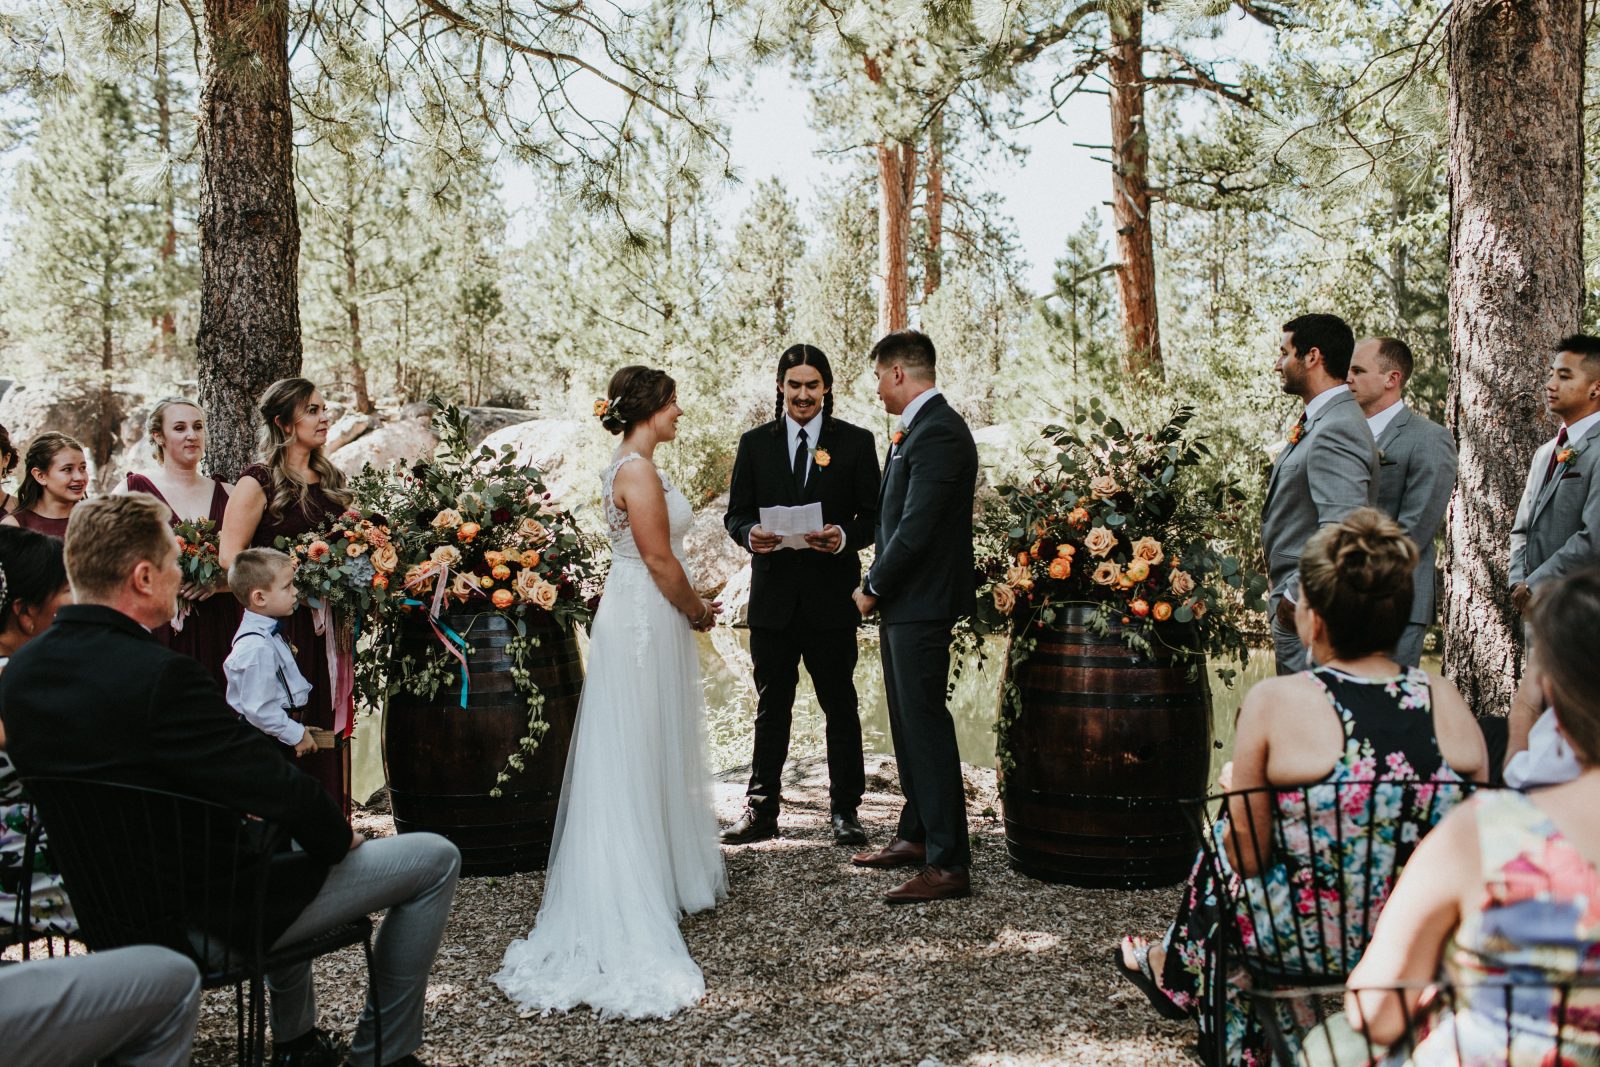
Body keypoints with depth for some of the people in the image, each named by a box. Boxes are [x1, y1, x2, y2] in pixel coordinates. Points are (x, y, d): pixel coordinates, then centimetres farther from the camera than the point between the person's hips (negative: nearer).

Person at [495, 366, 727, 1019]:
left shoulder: (626, 467, 13)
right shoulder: (640, 471, -18)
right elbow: (660, 558, -19)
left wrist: (690, 604, 15)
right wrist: (695, 611, -5)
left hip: (633, 616, 10)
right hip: (645, 622, -10)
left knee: (650, 754, 14)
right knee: (637, 757, -3)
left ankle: (664, 876, 23)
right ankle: (640, 896, 5)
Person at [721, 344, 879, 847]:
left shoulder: (856, 442, 4)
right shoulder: (755, 443, 8)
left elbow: (873, 515, 1)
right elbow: (735, 513, 8)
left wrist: (845, 536, -20)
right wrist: (749, 533, -15)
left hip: (832, 597, -1)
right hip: (773, 595, 2)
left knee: (841, 707, 6)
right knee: (770, 708, 10)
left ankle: (845, 810, 16)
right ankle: (761, 810, 18)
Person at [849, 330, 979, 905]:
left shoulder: (938, 432, -17)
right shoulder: (920, 429, 15)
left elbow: (915, 527, -22)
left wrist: (873, 588, -11)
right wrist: (879, 586, 9)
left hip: (921, 603, -10)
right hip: (903, 602, 10)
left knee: (926, 727, -7)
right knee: (909, 723, 18)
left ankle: (948, 864, -2)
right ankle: (916, 835, 30)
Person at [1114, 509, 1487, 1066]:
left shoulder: (1273, 702, -20)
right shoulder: (1447, 701, -9)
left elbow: (1245, 856, -13)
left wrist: (1235, 787, 7)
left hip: (1309, 940, -4)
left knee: (1220, 863, 28)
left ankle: (1174, 971, 55)